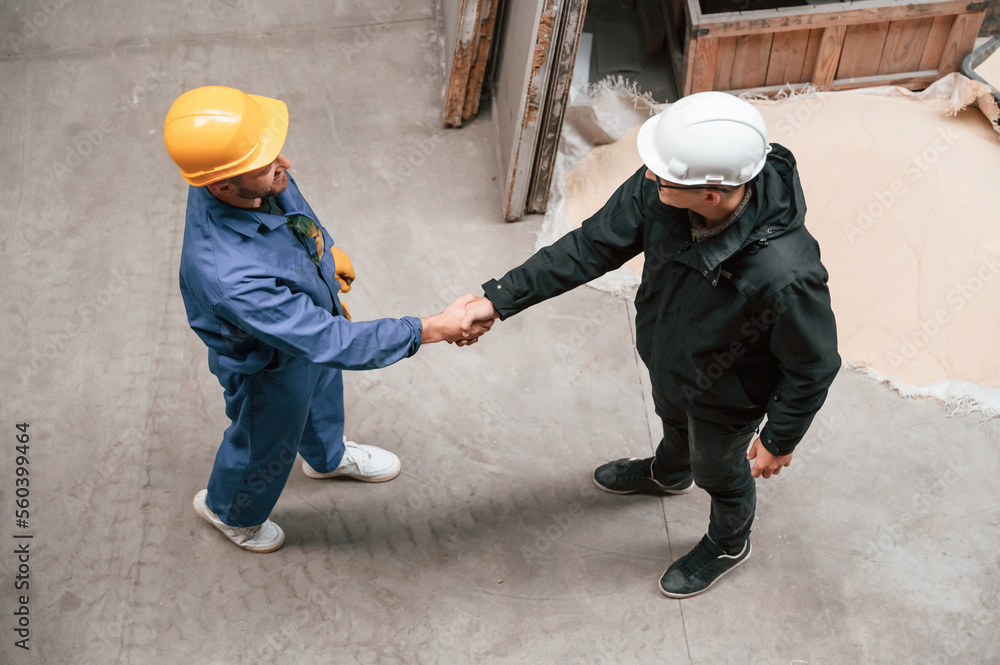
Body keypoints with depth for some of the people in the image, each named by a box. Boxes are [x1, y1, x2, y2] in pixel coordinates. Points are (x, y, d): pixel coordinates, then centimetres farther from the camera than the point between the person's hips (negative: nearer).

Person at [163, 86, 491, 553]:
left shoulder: (249, 177, -28)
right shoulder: (227, 277, -49)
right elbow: (329, 342, -41)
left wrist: (326, 250, 15)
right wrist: (434, 329, -38)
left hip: (313, 305, 6)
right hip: (270, 366, -6)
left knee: (324, 389, 35)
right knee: (268, 442, 25)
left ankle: (326, 456, 69)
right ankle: (228, 508, 59)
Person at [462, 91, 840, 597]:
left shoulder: (786, 277, -46)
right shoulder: (657, 190, -31)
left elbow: (813, 367, -28)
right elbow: (592, 246, -17)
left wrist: (780, 440, -12)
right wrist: (501, 298, -17)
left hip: (724, 399, -5)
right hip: (665, 359, 5)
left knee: (719, 472, 27)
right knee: (673, 420, 38)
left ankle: (728, 544, 62)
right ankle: (667, 473, 75)